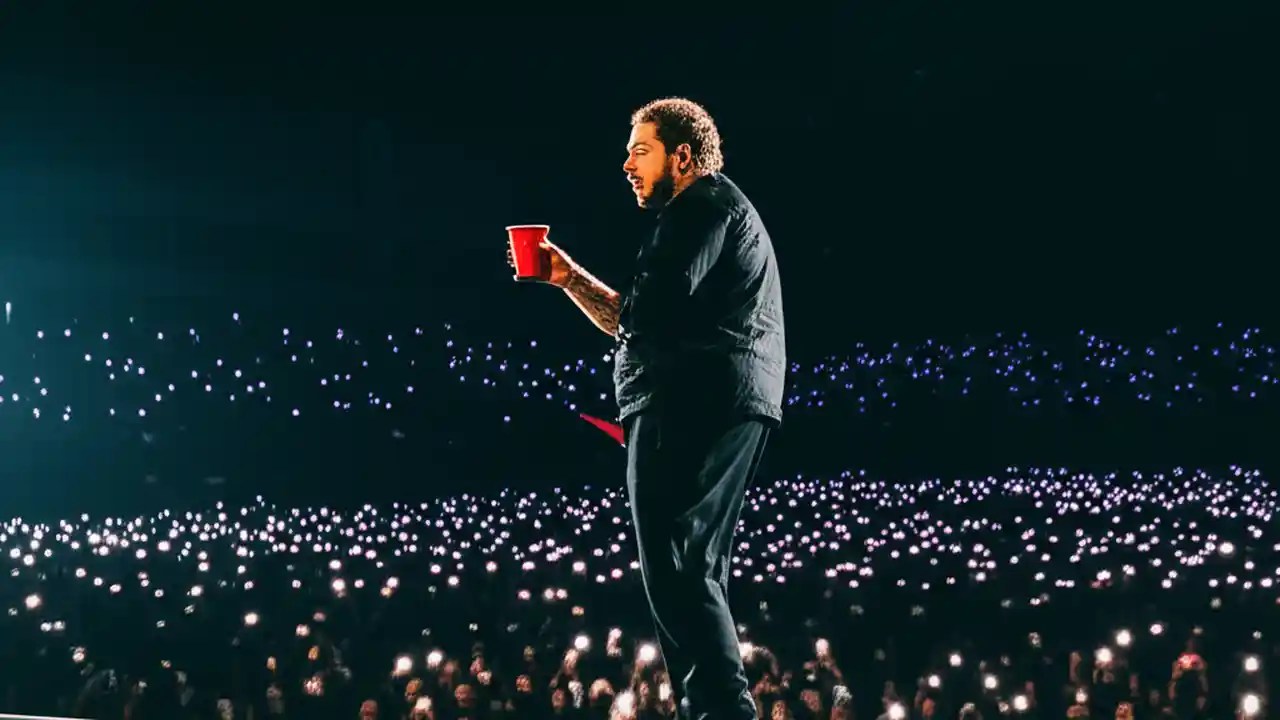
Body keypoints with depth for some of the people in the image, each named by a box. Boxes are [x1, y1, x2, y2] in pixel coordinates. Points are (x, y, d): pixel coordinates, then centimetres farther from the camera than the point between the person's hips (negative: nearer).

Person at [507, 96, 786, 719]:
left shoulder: (706, 203, -4)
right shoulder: (705, 214, 29)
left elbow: (649, 310, -18)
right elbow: (635, 326, 30)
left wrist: (626, 310, 3)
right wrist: (569, 277, 21)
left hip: (694, 403, -11)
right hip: (724, 409, 11)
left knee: (677, 569, -15)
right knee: (695, 571, 9)